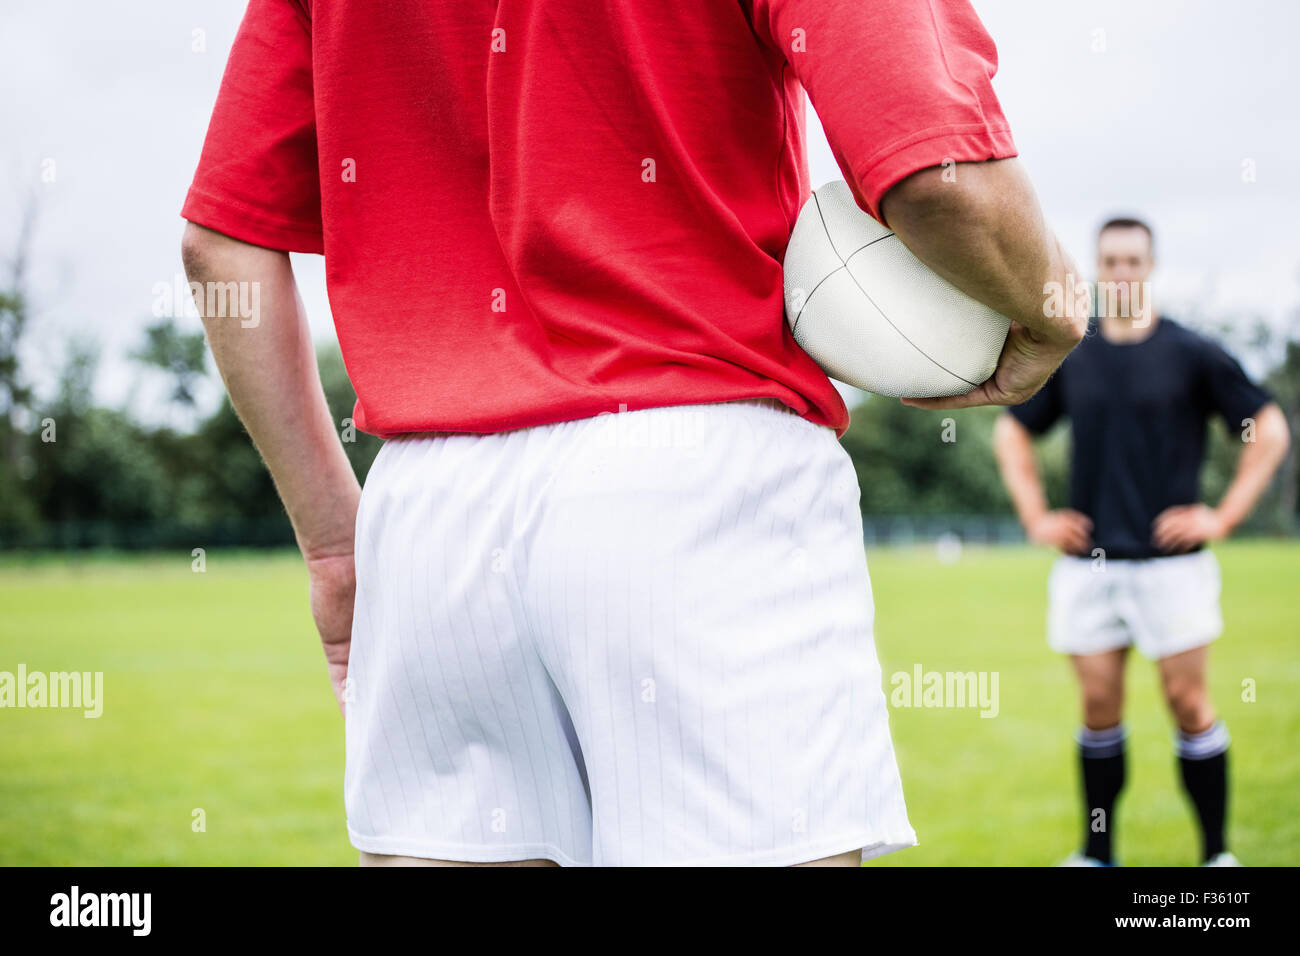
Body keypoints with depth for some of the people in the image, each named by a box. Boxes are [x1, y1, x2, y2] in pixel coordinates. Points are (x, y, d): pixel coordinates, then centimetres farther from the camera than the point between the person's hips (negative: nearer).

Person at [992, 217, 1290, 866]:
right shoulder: (1070, 358, 8)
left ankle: (1216, 852, 8)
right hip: (1087, 563, 3)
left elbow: (1269, 431, 3)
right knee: (1099, 708, 4)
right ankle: (1097, 853, 14)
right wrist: (1035, 516, 9)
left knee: (1187, 702, -2)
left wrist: (1223, 517, -4)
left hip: (1169, 561, -2)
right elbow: (1012, 432, 20)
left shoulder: (1191, 354, 0)